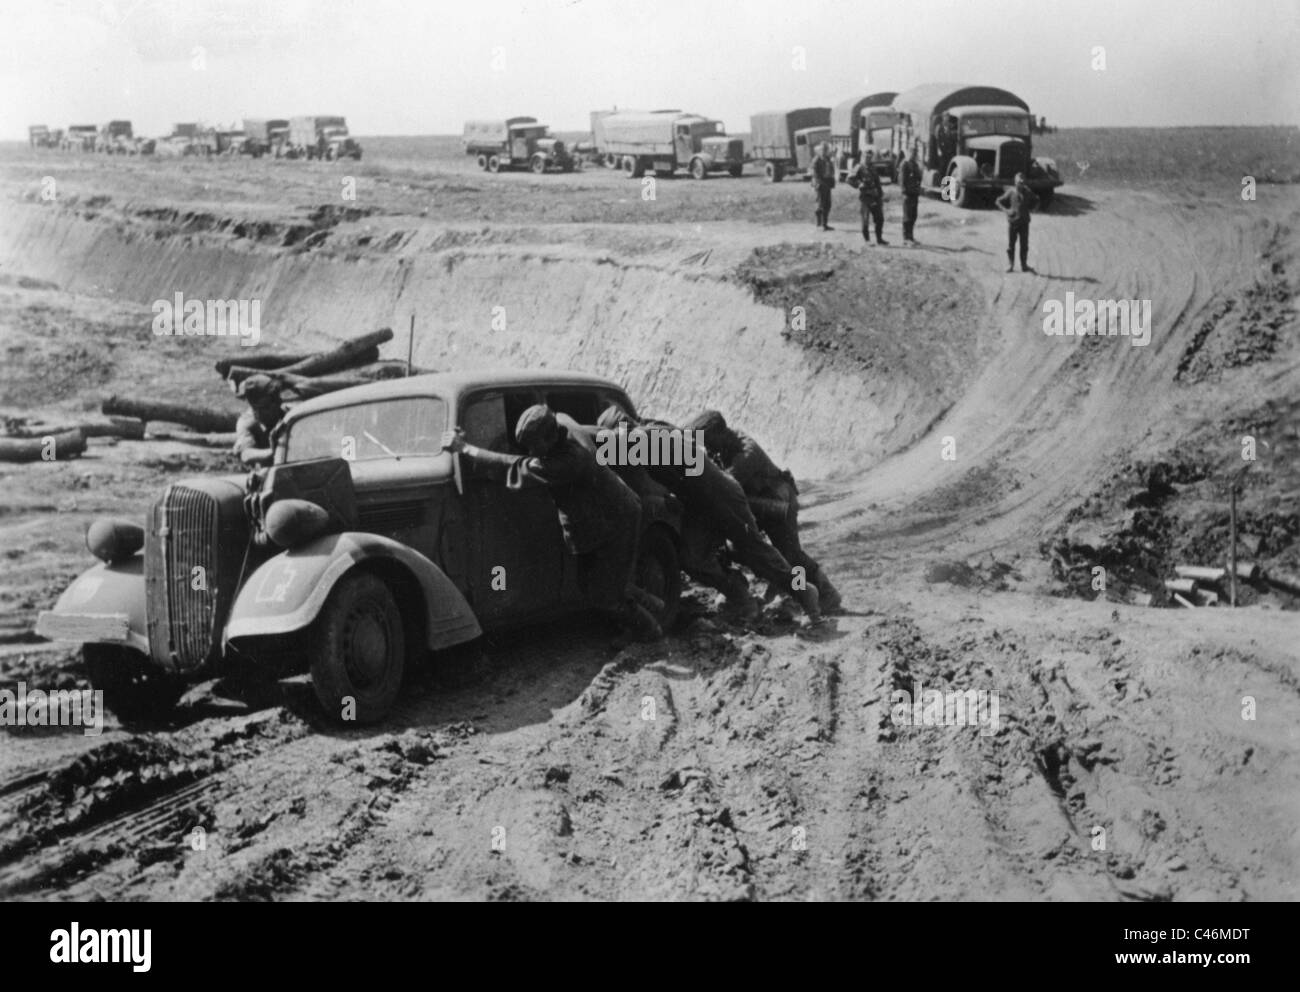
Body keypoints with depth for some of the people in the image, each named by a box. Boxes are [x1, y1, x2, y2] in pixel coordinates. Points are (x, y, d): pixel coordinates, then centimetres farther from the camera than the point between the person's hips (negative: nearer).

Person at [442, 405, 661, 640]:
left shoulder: (570, 460, -37)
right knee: (590, 588, 14)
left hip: (616, 523, -9)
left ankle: (650, 634, 19)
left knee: (605, 596, -3)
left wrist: (466, 449, -35)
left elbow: (518, 468, -37)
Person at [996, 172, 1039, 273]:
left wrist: (1029, 208, 7)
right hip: (1012, 221, -2)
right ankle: (1010, 266, 7)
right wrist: (1006, 210, -9)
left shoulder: (1027, 192, 3)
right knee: (1010, 244, 0)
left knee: (1024, 245, 3)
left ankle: (1024, 266, 9)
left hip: (1024, 222, 2)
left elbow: (1035, 201, 22)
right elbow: (999, 201, 4)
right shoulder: (1011, 192, -4)